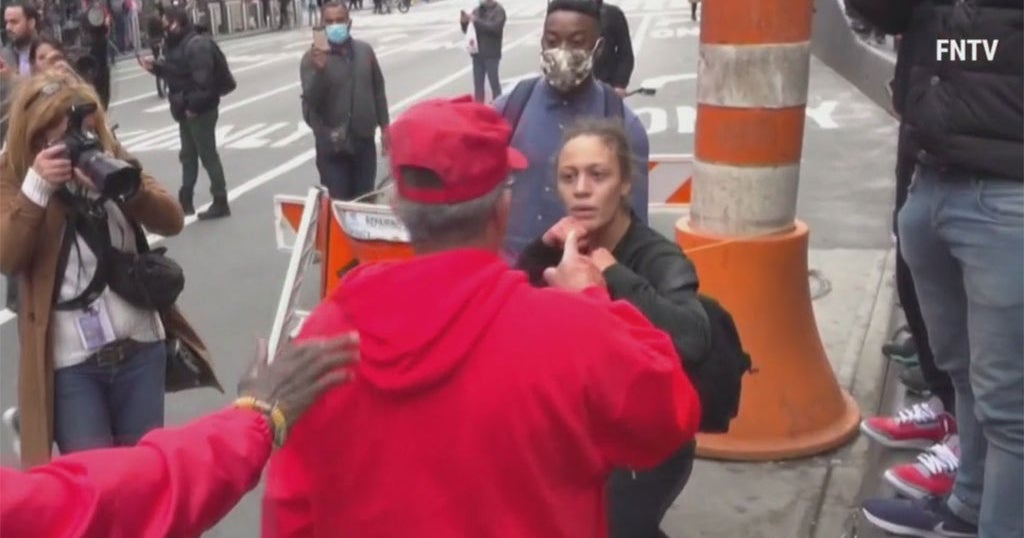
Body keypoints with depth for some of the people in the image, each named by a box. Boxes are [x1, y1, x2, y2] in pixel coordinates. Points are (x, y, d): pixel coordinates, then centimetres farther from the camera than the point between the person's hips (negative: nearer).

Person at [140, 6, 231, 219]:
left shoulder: (197, 45, -21)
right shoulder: (178, 44, 10)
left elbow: (203, 81, -26)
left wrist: (194, 106, -23)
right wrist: (155, 67, 8)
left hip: (200, 111, -10)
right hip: (186, 109, 10)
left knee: (208, 156, -3)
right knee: (188, 155, 18)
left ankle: (220, 203, 5)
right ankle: (185, 201, 29)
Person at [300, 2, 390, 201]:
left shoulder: (365, 50, 5)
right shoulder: (312, 58, -8)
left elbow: (378, 89, 14)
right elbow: (311, 100, -17)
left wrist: (384, 126, 12)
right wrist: (319, 70, -32)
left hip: (364, 141, 4)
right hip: (332, 146, -4)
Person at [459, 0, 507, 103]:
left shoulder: (498, 11, -4)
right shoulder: (477, 10, 10)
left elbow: (495, 27, -20)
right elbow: (467, 30, 13)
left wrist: (476, 21, -21)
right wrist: (464, 22, -8)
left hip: (491, 54, -5)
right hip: (477, 53, 5)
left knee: (494, 83, -2)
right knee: (478, 84, 7)